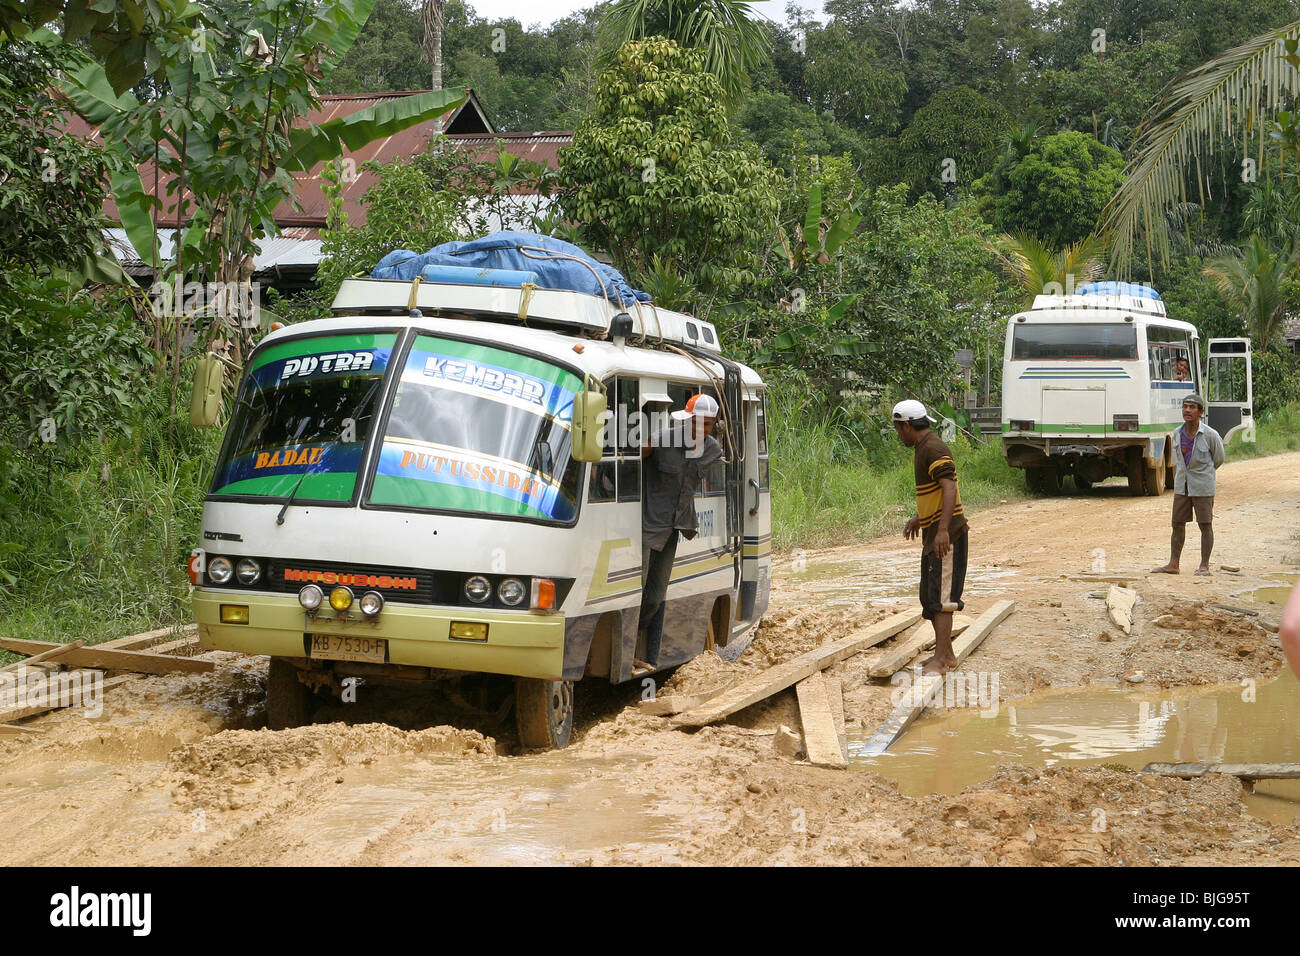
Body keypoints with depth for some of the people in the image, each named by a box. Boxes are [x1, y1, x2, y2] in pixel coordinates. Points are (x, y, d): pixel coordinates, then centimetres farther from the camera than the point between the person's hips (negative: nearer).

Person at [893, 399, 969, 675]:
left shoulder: (934, 449, -16)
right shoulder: (922, 449, 16)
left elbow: (949, 489, -26)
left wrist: (943, 530, -34)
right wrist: (918, 518, 38)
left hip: (946, 535, -11)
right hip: (932, 534, 11)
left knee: (941, 596, -10)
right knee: (929, 597, 14)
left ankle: (941, 659, -8)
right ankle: (945, 653, 23)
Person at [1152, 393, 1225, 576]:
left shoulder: (1210, 434, -13)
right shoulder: (1178, 433, 1)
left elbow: (1218, 459, 2)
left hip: (1202, 487, -4)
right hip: (1181, 486, 5)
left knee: (1205, 525, 1)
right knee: (1178, 524, 6)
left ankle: (1204, 566, 7)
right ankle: (1173, 564, 11)